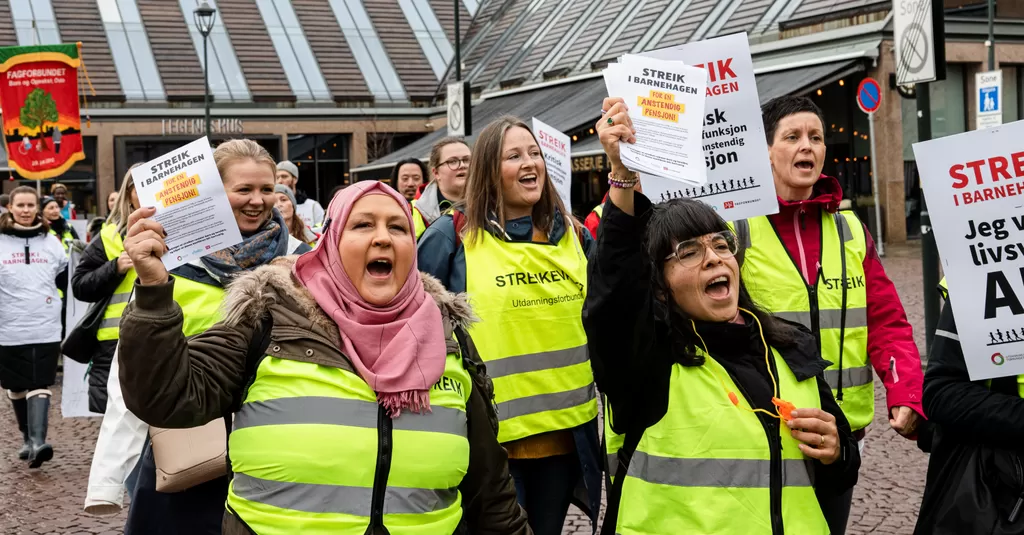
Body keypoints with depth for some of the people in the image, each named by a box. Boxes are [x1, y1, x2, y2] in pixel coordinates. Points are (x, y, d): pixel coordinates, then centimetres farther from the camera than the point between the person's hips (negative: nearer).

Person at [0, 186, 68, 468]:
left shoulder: (51, 242, 6)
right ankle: (28, 438, 27)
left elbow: (69, 281, 14)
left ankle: (37, 442, -17)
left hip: (46, 329, 0)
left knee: (40, 386, -9)